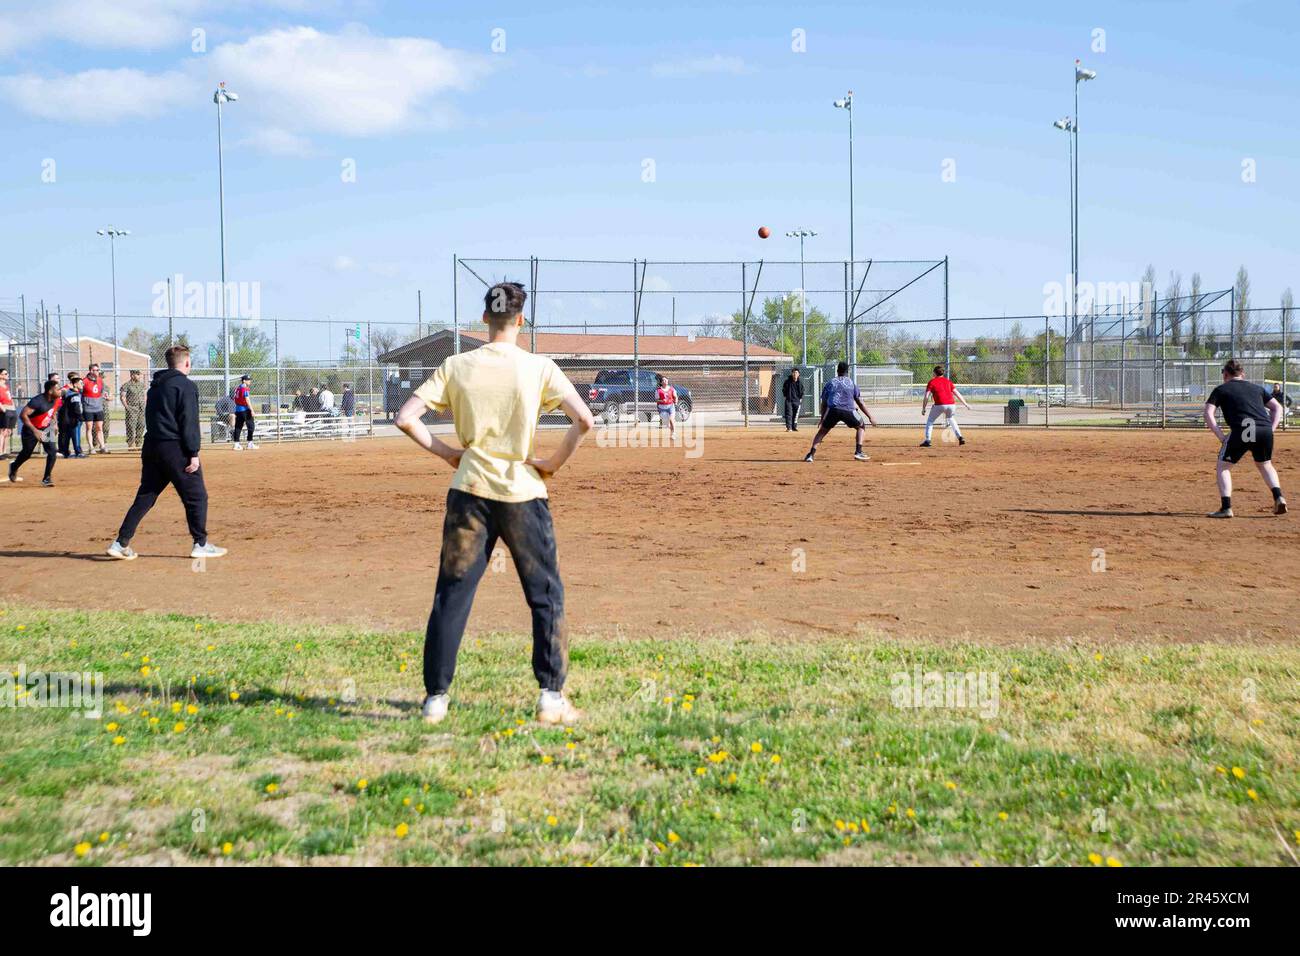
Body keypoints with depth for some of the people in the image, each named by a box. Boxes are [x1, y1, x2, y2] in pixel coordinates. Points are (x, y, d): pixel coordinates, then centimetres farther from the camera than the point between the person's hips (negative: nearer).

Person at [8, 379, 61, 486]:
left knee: (52, 452, -13)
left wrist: (54, 423, 10)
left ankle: (47, 478, -1)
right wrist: (34, 430, -39)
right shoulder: (38, 401, -32)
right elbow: (23, 415, -34)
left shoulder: (57, 400, -10)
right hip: (31, 430, -5)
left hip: (46, 429, 5)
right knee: (26, 454, 14)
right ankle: (14, 467, 46)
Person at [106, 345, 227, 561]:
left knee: (145, 496, 10)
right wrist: (193, 453, -15)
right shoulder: (185, 385, -8)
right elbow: (189, 422, -15)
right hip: (175, 449, -8)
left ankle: (121, 543, 6)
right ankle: (201, 544, 7)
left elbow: (151, 418, 20)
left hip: (151, 446, 8)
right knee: (196, 496, 3)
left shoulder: (156, 385, 18)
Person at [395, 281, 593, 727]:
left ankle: (436, 696, 11)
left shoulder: (456, 366, 1)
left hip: (469, 493, 2)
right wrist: (554, 463, -1)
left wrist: (445, 451, 7)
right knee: (546, 597, 10)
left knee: (451, 596, 9)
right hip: (523, 494, -1)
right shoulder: (539, 368, -4)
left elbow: (406, 417, -3)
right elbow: (584, 420, -12)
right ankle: (551, 695, 8)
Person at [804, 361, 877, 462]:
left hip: (833, 410, 1)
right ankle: (858, 452, 8)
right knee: (861, 427, 22)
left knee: (822, 431, 15)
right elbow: (860, 403, 18)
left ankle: (811, 454, -1)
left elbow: (824, 404, 20)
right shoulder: (852, 383, 21)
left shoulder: (830, 383, 22)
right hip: (848, 410, -1)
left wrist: (822, 419, 27)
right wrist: (870, 417, 21)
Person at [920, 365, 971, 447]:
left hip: (940, 405, -4)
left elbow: (926, 396, 0)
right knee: (951, 420, 30)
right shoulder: (948, 381, 19)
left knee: (930, 421, 14)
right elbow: (957, 393, 14)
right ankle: (960, 437, 17)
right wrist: (965, 403, 17)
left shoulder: (931, 382, 8)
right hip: (951, 404, 4)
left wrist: (923, 408, 7)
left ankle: (927, 441, 3)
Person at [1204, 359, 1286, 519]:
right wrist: (1270, 430, 16)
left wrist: (1221, 437, 2)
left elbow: (1208, 413, 3)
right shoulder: (1257, 388, 28)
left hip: (1242, 430, -4)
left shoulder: (1221, 389, 17)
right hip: (1265, 430, 4)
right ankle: (1278, 497, 13)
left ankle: (1226, 507, 0)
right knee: (1265, 464, 30)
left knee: (1222, 466, 12)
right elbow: (1277, 407, 23)